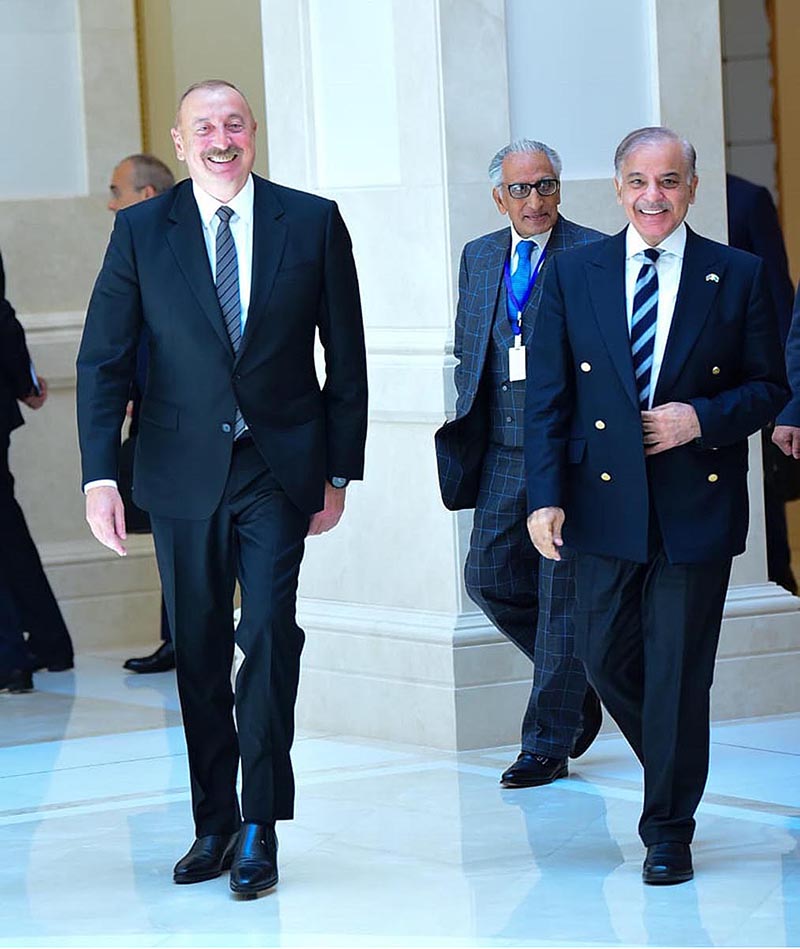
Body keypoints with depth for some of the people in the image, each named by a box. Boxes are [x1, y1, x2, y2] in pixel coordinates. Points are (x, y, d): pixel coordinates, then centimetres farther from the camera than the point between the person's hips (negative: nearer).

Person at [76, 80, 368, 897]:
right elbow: (103, 360, 1)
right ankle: (215, 823, 20)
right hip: (183, 470, 2)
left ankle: (260, 826, -6)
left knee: (269, 632, -14)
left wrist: (340, 470, 2)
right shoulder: (141, 230, 1)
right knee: (197, 651, 8)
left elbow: (346, 356, 5)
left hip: (279, 468, -2)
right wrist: (100, 475, -9)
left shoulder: (311, 222, 0)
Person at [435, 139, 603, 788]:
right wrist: (468, 428, 11)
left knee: (562, 593, -2)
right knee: (490, 577, 1)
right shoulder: (479, 257, 13)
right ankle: (577, 689, 23)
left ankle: (547, 744, 5)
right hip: (503, 448, 5)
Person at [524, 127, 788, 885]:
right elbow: (547, 395, 3)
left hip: (697, 507, -2)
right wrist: (545, 495, -6)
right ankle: (673, 768, 33)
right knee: (604, 654, 7)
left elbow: (769, 387, 4)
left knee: (680, 672, 1)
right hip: (604, 503, 2)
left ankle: (668, 832, 13)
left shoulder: (738, 277, 0)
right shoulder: (574, 275, 4)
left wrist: (702, 418, -14)